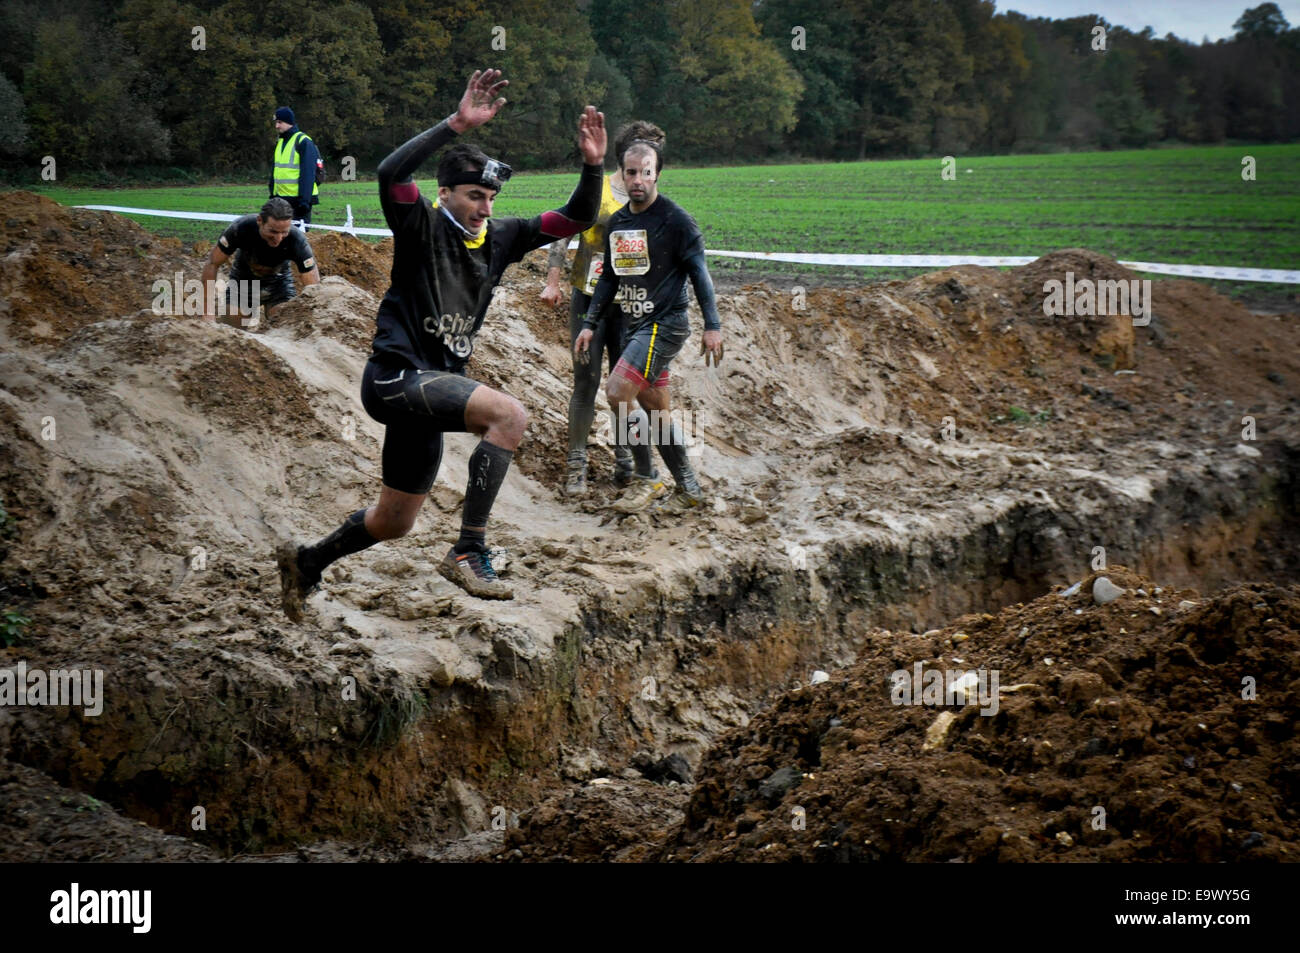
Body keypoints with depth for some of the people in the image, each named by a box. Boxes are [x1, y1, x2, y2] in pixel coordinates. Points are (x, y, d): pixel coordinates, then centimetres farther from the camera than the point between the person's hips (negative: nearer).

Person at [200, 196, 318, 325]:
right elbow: (212, 264, -22)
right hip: (243, 279, 1)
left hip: (278, 280, -1)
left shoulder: (297, 241, -35)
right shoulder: (240, 228, -34)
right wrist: (208, 313, -27)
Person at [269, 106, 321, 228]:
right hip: (281, 198, 8)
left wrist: (304, 199, -21)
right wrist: (272, 194, 17)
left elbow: (308, 173, -16)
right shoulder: (279, 142, 16)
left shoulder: (303, 142, -10)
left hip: (299, 198, -8)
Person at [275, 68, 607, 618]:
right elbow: (391, 173, -30)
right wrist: (456, 124, -37)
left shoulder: (498, 238, 9)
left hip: (433, 387, 8)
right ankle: (469, 552, -26)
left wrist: (593, 166, -7)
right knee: (509, 415, -28)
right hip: (396, 376, -8)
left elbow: (575, 220, 11)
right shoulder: (423, 227, -9)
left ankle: (307, 563, 39)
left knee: (393, 522, 16)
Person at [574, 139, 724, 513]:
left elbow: (699, 271, -9)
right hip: (633, 326, 7)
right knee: (656, 410, 10)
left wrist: (712, 325, -13)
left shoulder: (675, 219, -9)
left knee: (618, 391, -18)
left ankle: (646, 480, -6)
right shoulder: (616, 223, 11)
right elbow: (609, 277, 20)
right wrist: (590, 324, 14)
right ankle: (689, 486, 21)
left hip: (665, 324, -7)